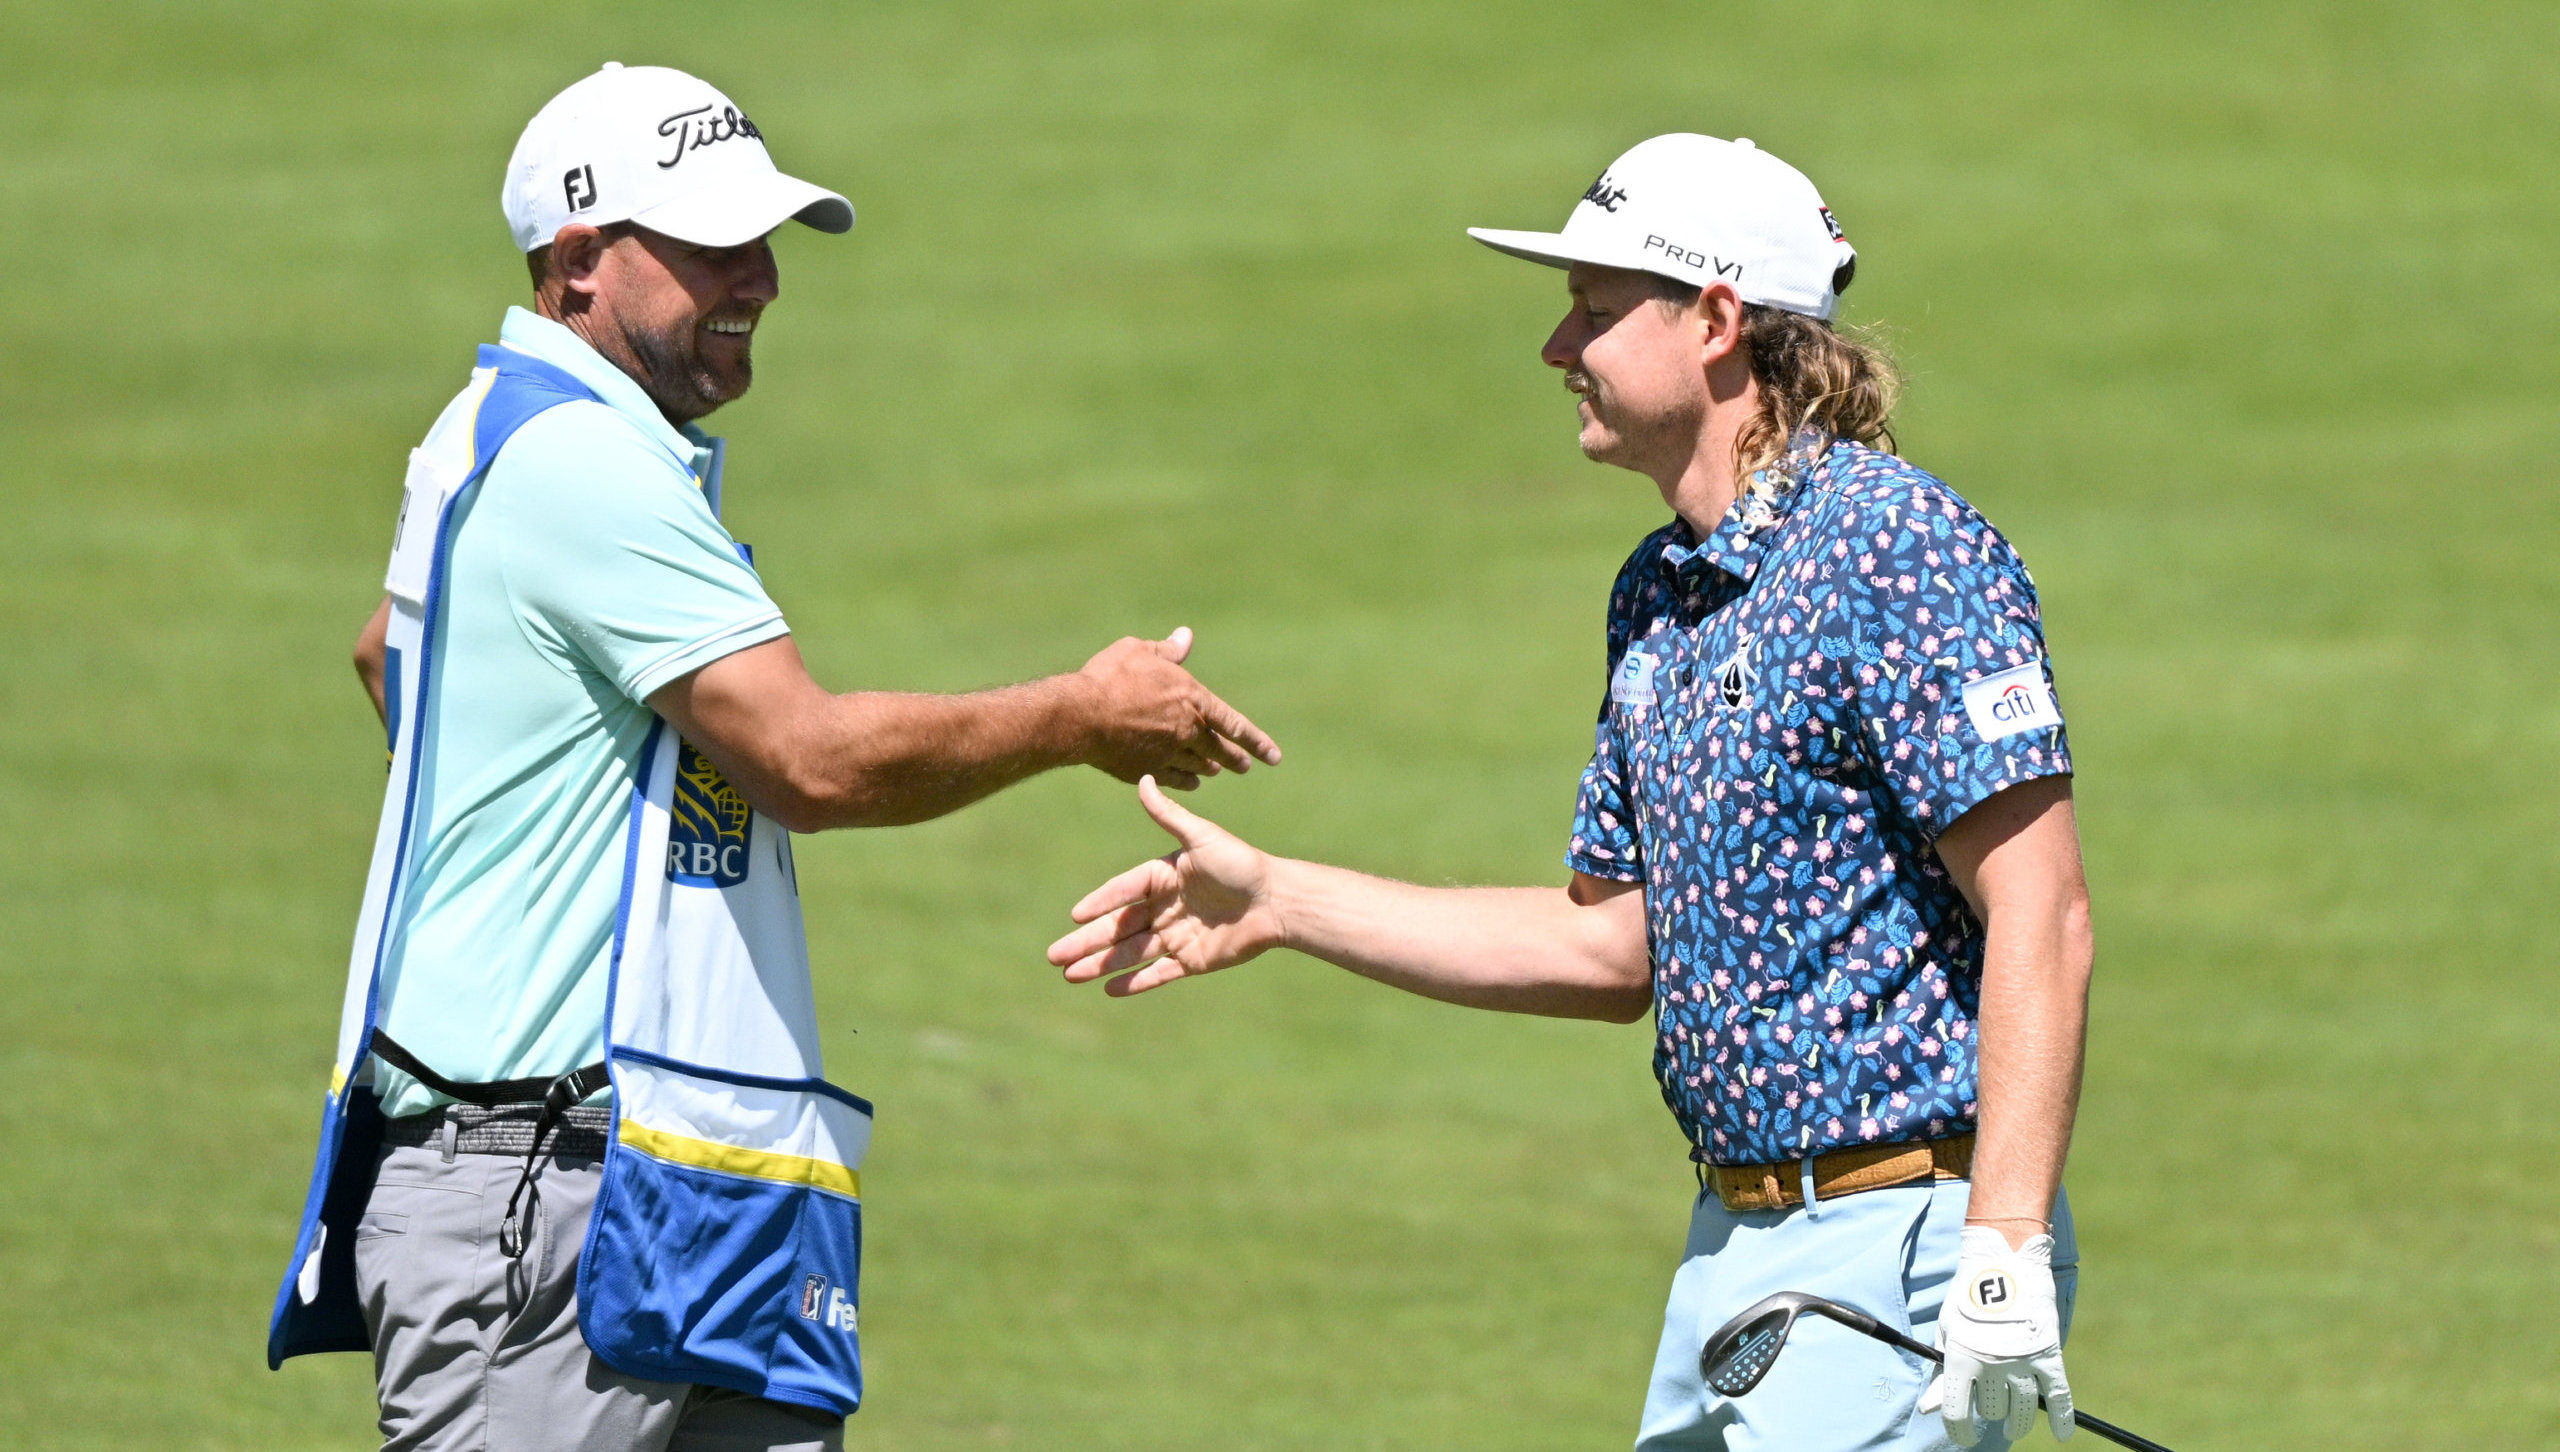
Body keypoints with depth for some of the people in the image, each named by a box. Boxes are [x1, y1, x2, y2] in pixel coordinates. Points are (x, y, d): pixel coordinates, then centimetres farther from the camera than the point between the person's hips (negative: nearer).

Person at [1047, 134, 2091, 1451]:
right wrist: (1279, 904, 23)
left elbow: (2040, 917, -19)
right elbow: (1613, 946, 23)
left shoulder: (1895, 550, -13)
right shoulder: (1655, 594, 15)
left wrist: (2007, 1255, -26)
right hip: (1732, 1244, 9)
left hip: (1899, 1246, -9)